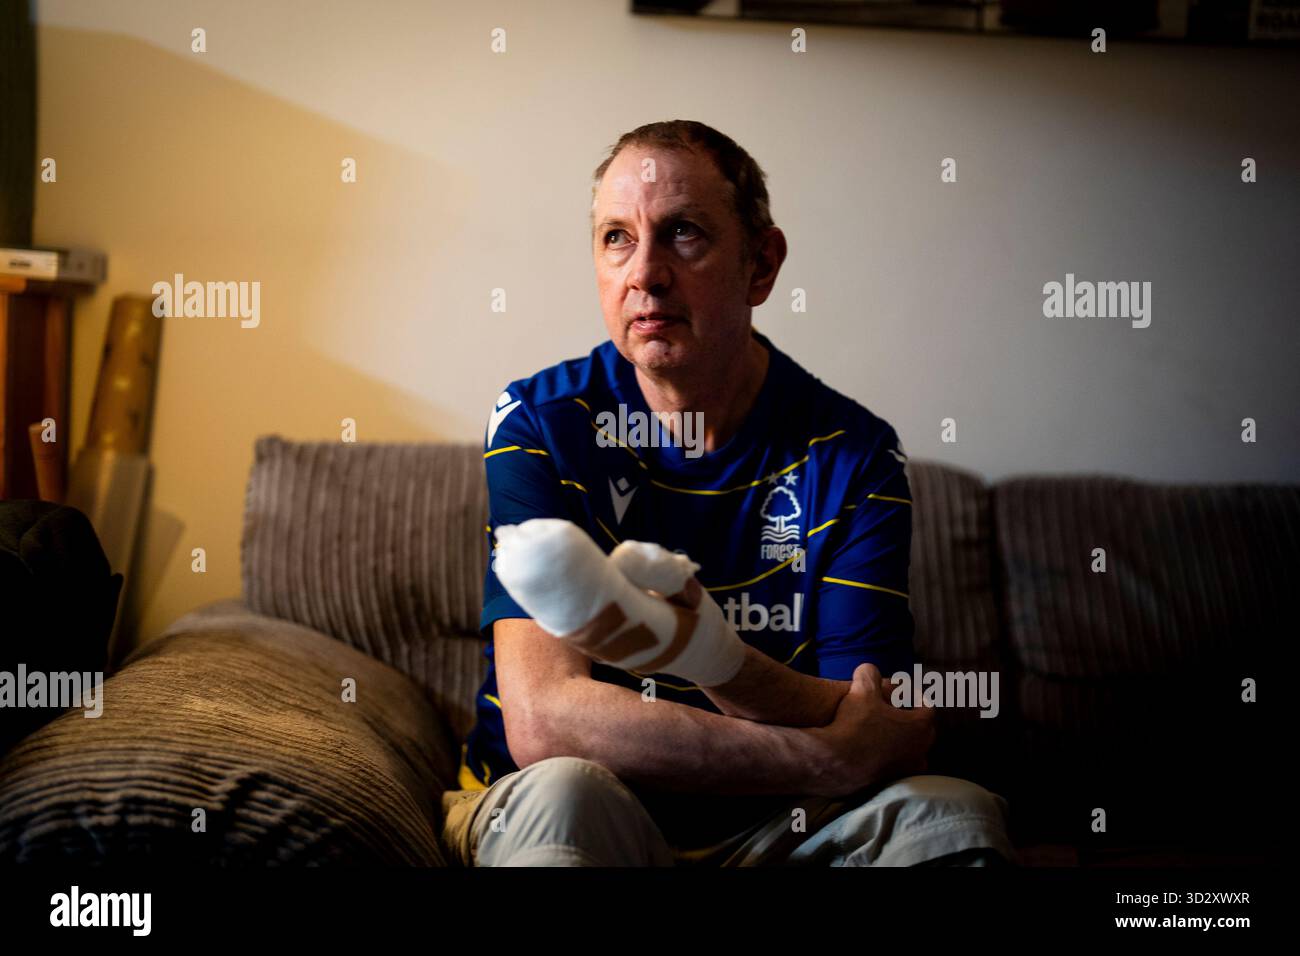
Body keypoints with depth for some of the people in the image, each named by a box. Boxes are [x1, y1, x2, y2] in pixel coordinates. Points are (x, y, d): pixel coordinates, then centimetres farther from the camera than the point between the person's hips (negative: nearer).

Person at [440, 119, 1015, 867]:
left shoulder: (854, 454, -4)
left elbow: (883, 737, -12)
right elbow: (542, 721, -21)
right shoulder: (540, 425, -9)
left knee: (955, 816, -24)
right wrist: (837, 761, -25)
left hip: (771, 823, 3)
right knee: (564, 795, -36)